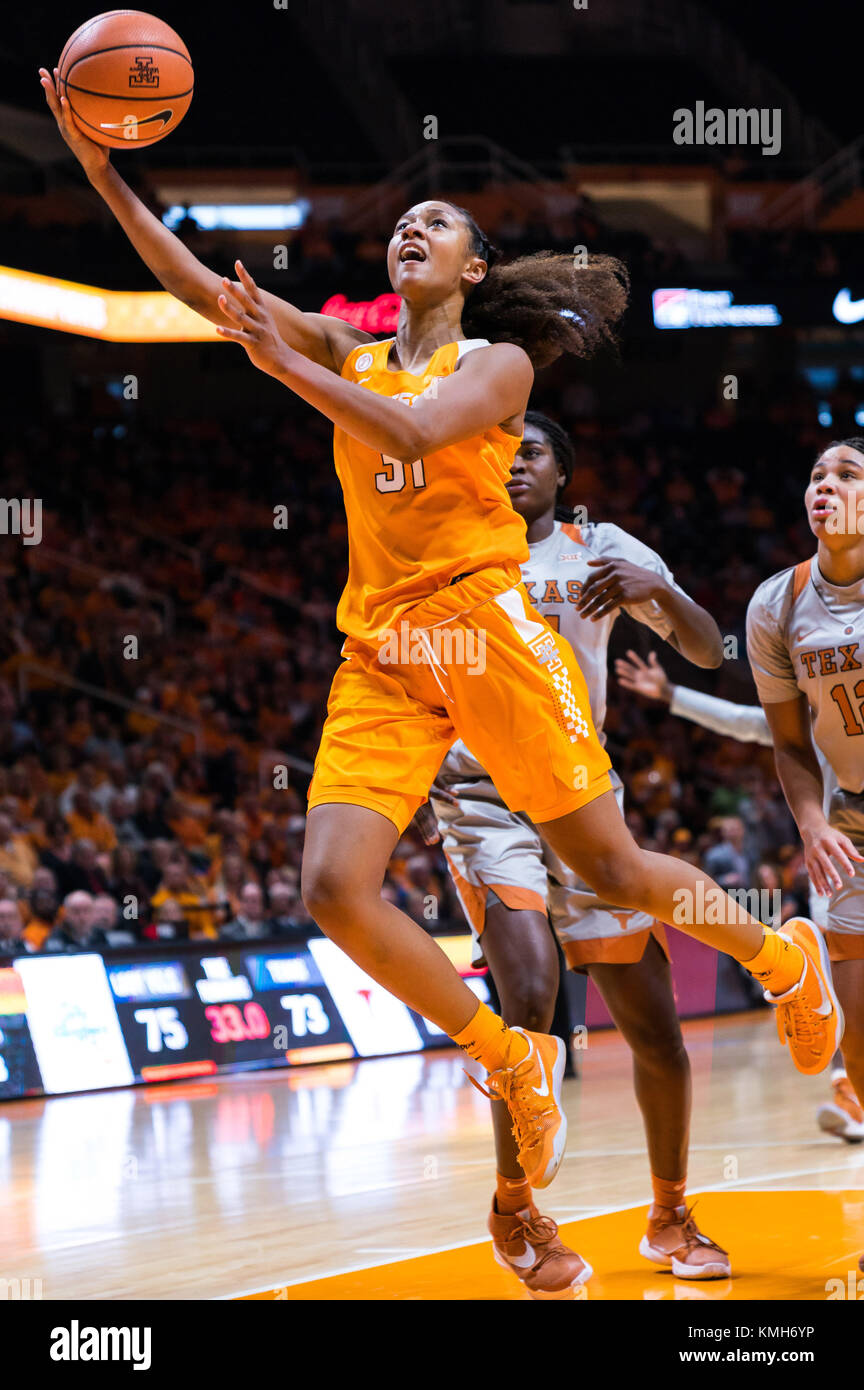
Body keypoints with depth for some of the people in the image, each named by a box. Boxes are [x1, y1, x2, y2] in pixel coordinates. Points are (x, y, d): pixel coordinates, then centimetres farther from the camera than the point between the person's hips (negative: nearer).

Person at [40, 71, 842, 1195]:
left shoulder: (498, 363, 2)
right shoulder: (348, 352, 15)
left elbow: (412, 434, -18)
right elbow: (201, 287, 9)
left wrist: (285, 366, -21)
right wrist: (104, 172, 1)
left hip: (486, 624, -4)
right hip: (380, 652, 4)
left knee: (612, 870, -2)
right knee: (335, 886, -15)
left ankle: (785, 961, 26)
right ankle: (512, 1064, 1)